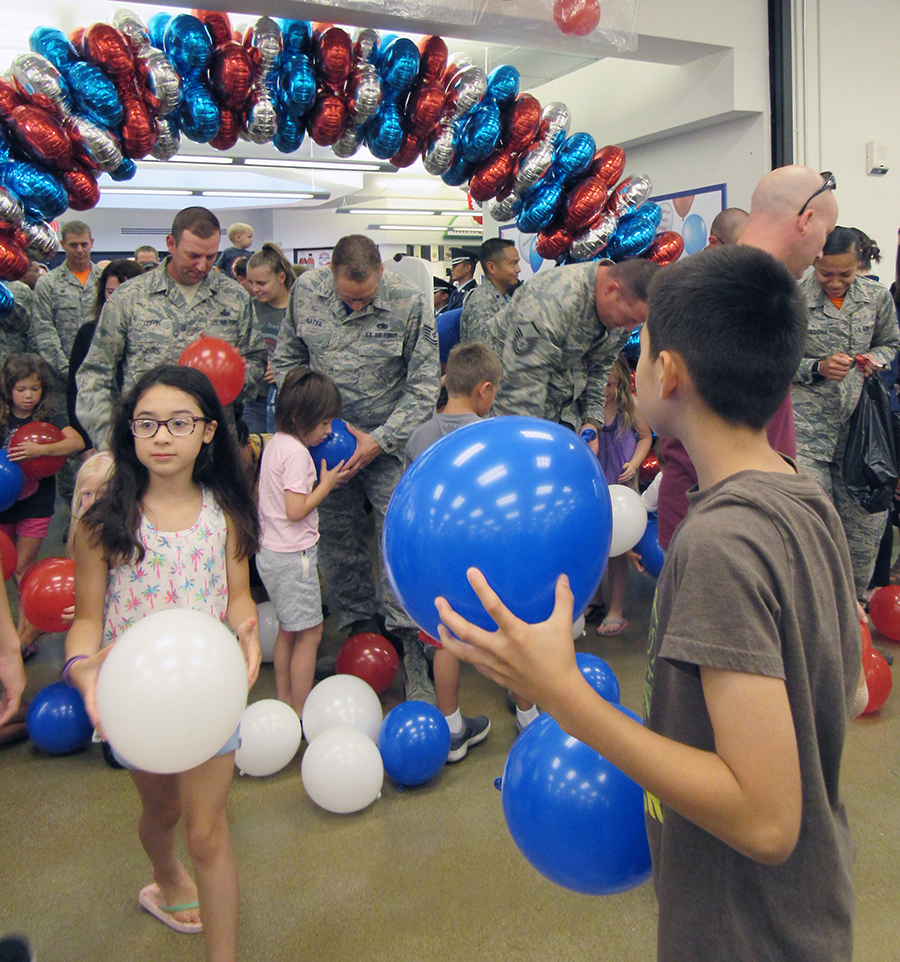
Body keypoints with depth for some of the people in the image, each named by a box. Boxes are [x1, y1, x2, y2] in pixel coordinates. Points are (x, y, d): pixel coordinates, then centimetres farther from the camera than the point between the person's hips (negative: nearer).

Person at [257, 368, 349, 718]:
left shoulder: (276, 443, 9)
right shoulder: (295, 452, -20)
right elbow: (296, 509, -23)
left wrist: (317, 478, 8)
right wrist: (326, 483, -12)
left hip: (271, 553, 10)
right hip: (292, 556, -10)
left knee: (288, 630, 19)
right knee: (309, 633, 1)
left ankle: (285, 699, 31)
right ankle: (301, 712, 9)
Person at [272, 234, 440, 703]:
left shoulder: (410, 304, -15)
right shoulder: (305, 290, -6)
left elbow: (423, 387, -9)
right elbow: (286, 359, 8)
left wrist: (379, 439, -16)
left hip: (389, 440, -3)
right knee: (337, 537, 9)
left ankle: (410, 647, 0)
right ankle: (359, 626, 26)